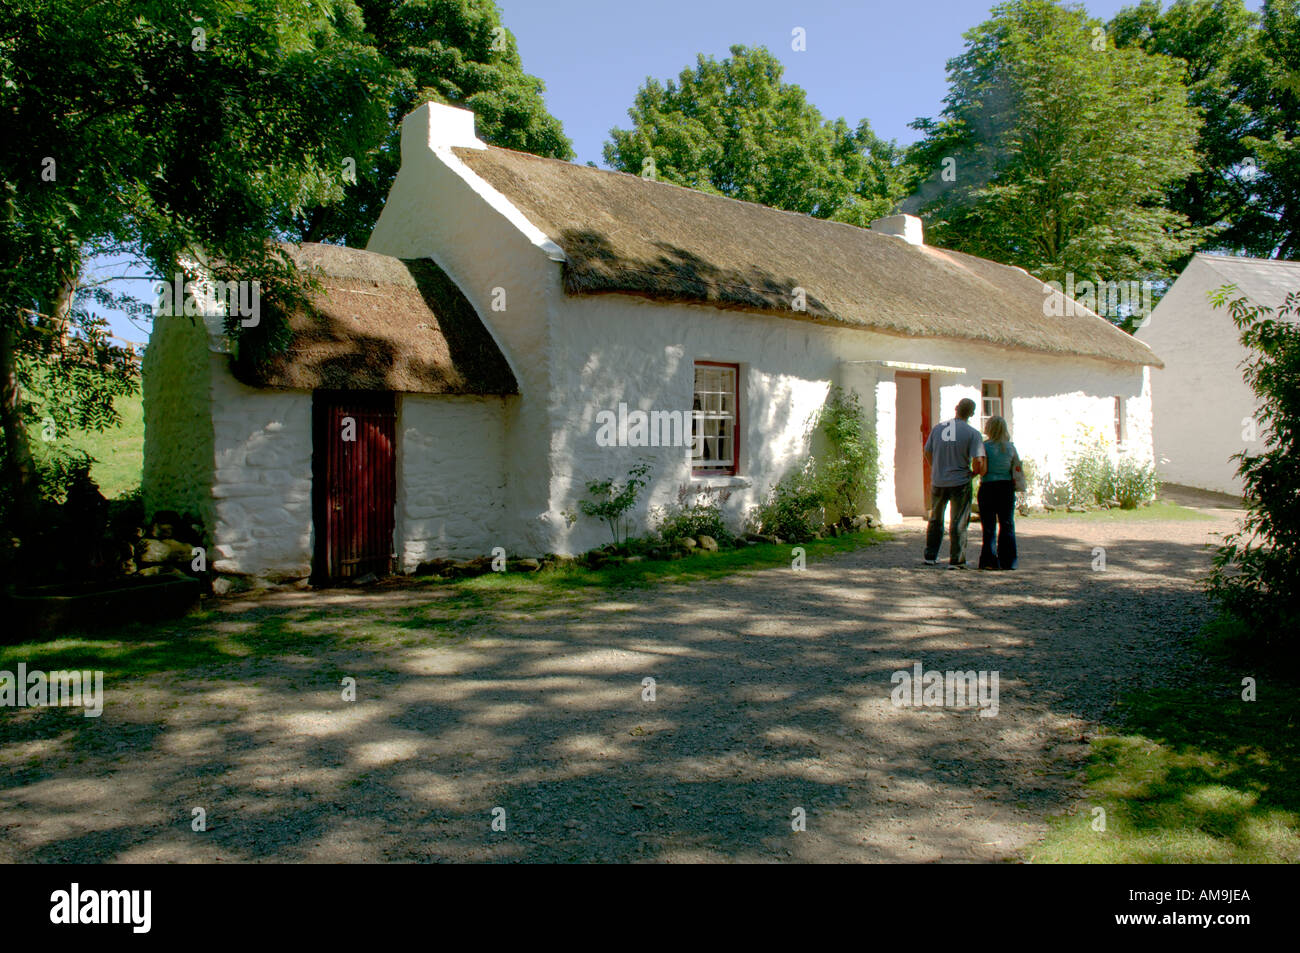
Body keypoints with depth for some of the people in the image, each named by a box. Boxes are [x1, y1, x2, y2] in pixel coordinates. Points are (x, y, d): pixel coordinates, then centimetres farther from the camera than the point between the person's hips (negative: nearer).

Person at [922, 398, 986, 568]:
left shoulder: (938, 428, 2)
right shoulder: (972, 433, -10)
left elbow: (928, 453, 10)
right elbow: (978, 461, -18)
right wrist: (974, 474, 3)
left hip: (938, 482, 4)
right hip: (960, 483, -4)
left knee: (935, 520, 18)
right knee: (958, 523, 4)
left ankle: (930, 556, 25)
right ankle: (956, 560, 5)